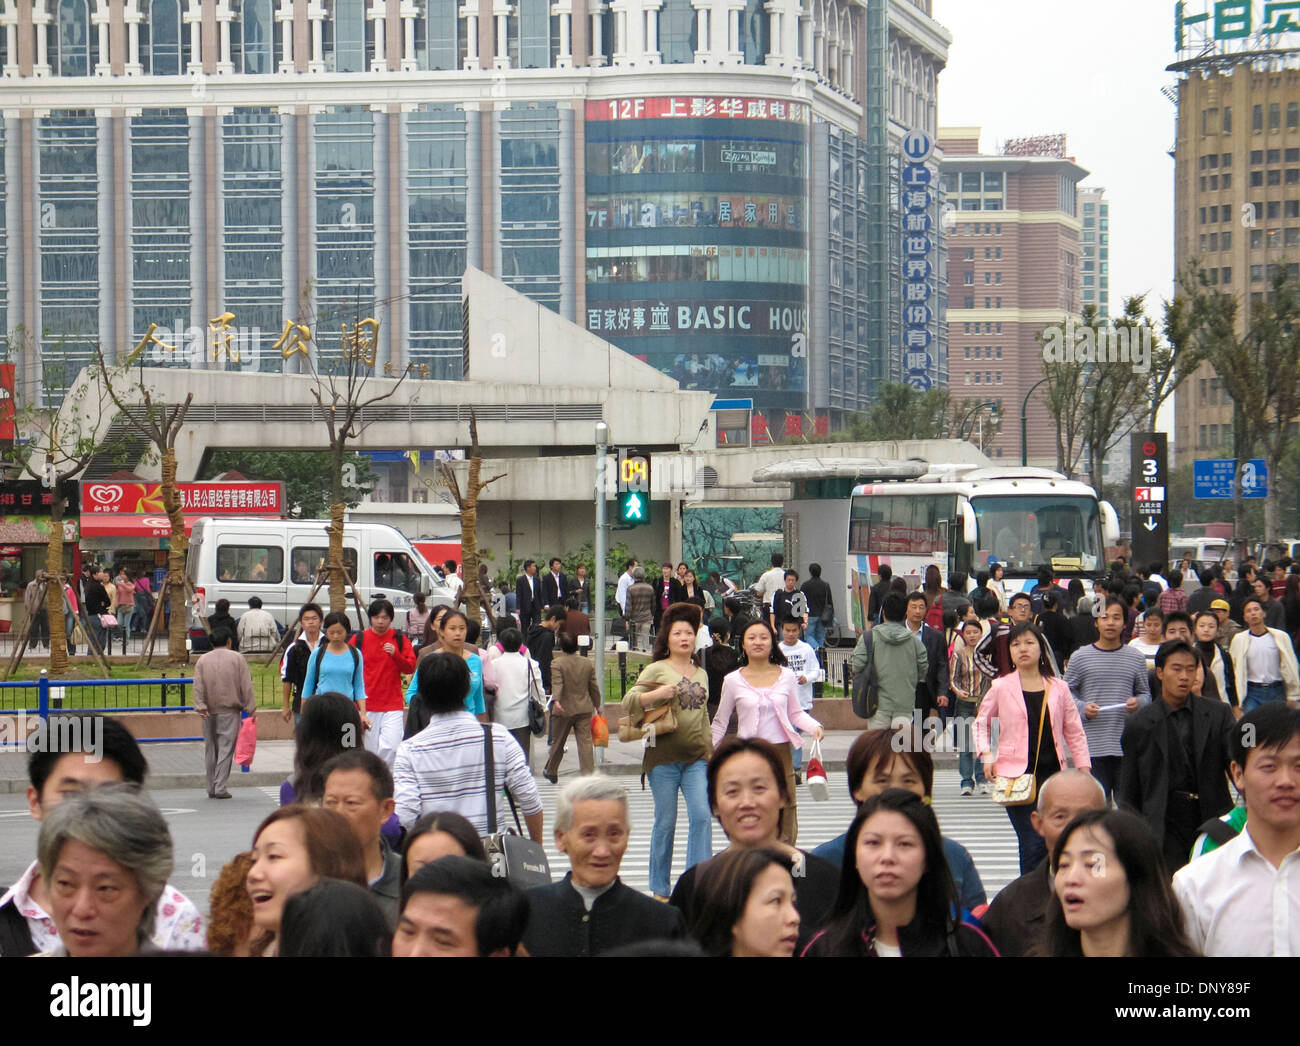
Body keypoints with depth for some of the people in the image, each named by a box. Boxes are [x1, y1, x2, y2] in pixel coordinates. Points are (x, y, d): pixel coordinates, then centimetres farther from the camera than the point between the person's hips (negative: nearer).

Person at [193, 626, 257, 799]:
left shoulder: (202, 660, 6)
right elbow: (246, 686, -4)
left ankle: (211, 788, 14)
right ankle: (220, 788, -11)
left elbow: (198, 687, -3)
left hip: (209, 713, 3)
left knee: (210, 750, 11)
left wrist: (200, 707, -8)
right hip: (230, 711, -3)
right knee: (226, 749, -3)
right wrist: (251, 708, -1)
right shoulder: (237, 659, 0)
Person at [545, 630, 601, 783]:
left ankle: (551, 772, 30)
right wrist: (597, 704, 22)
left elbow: (557, 683, -25)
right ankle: (588, 774, -10)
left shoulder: (557, 664, -10)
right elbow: (594, 687, 10)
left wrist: (556, 700, -37)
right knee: (585, 742, -1)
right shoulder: (588, 663, 4)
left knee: (557, 742, 14)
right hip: (584, 709, 2)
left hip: (564, 710, -2)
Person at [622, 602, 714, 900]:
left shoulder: (701, 674, 16)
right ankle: (659, 890, 12)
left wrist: (711, 752, 21)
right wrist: (656, 694, -21)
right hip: (664, 756, -4)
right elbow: (628, 702, -5)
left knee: (701, 816, -11)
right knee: (665, 822, 1)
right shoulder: (656, 670, 1)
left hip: (697, 757, 4)